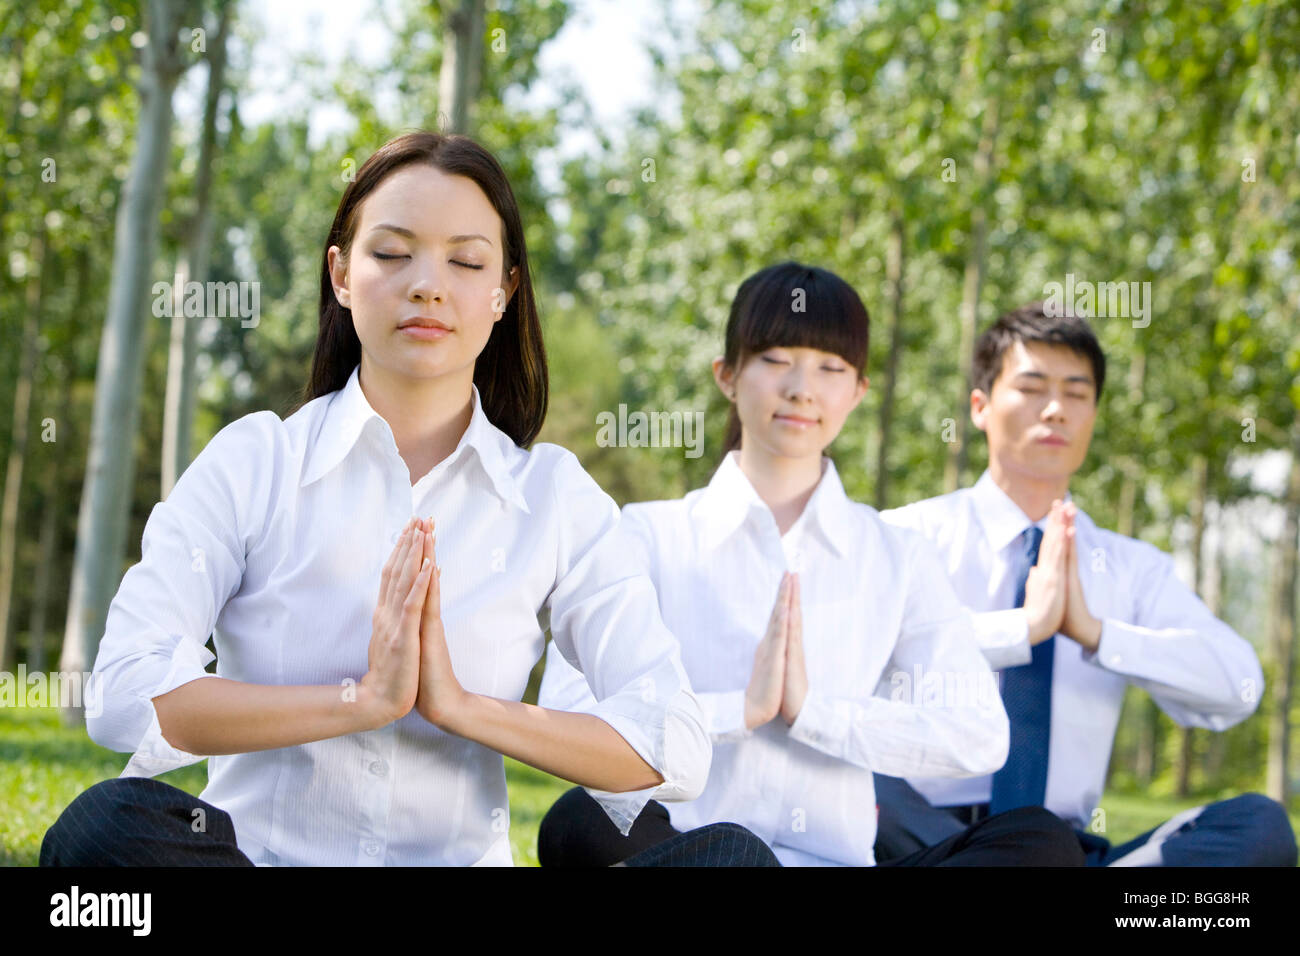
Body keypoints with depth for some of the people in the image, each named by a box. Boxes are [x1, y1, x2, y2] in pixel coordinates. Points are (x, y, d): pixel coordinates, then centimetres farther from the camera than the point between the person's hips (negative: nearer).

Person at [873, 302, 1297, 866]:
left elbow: (1238, 686, -1)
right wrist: (1025, 626, -19)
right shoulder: (911, 537, 6)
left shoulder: (1133, 569, 16)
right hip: (923, 832, -3)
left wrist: (1095, 633, -13)